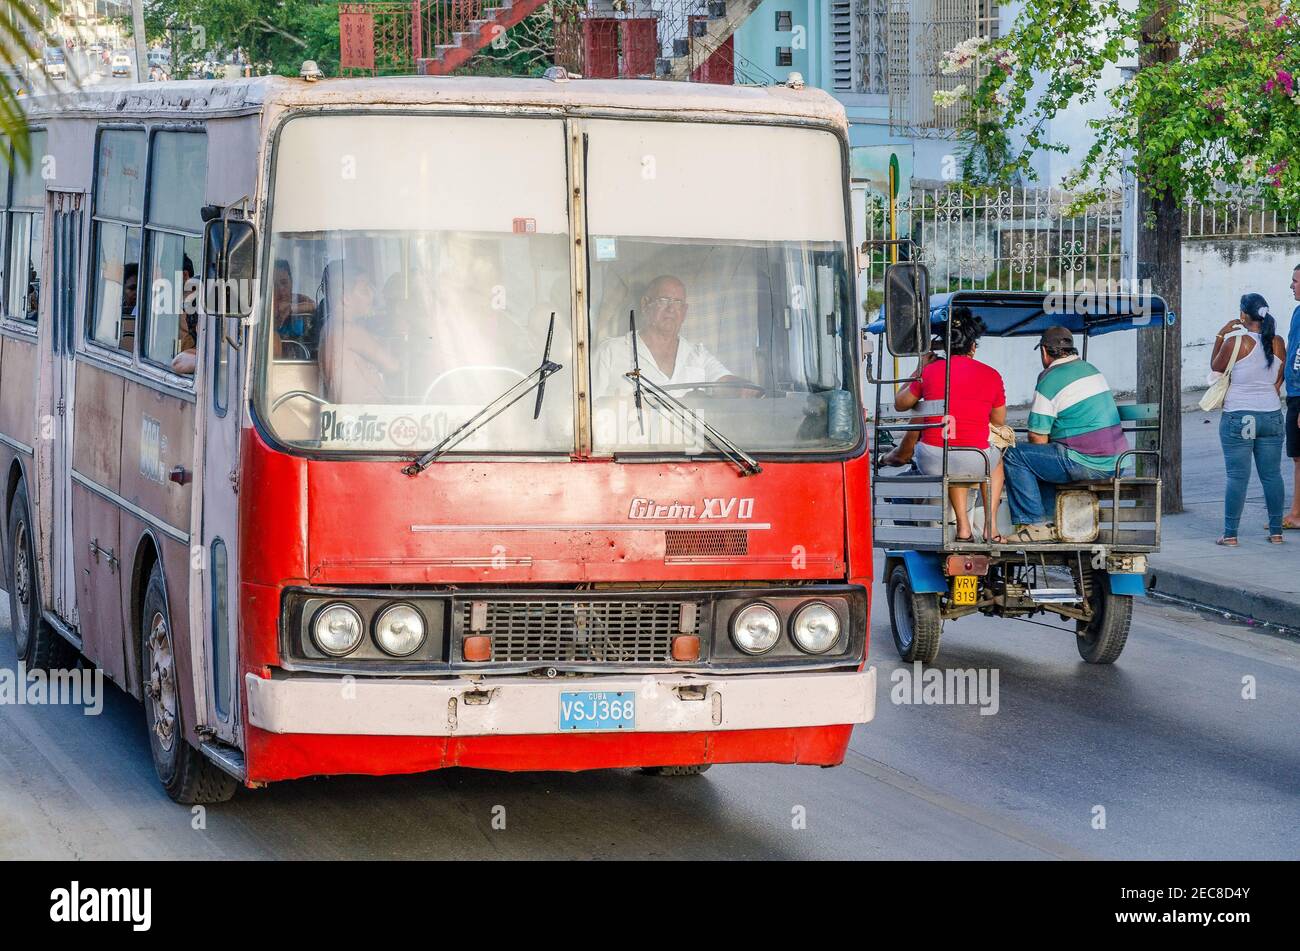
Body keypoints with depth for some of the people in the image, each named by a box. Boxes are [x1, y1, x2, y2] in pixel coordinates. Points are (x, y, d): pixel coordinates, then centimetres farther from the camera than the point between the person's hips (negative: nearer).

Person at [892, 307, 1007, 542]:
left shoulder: (929, 372, 0)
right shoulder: (991, 375, 0)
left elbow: (900, 404, 18)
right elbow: (999, 423, 14)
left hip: (932, 463, 1)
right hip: (975, 463, 0)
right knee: (996, 456, 36)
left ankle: (963, 527, 27)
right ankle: (991, 527, 29)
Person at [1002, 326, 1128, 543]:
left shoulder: (1049, 381, -9)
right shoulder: (1091, 370, 17)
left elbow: (1038, 437, -8)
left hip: (1086, 464, -9)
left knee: (1014, 457, -4)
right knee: (1045, 459, 30)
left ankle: (1035, 524, -5)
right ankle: (1051, 522, 24)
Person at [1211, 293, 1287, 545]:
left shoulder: (1235, 342, -13)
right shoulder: (1278, 344, 1)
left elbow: (1215, 367, 3)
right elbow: (1279, 380, 12)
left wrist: (1220, 337, 6)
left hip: (1238, 418, -4)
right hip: (1271, 415, 4)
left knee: (1237, 476, -2)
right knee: (1272, 475, 9)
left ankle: (1230, 534, 0)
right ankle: (1276, 531, 13)